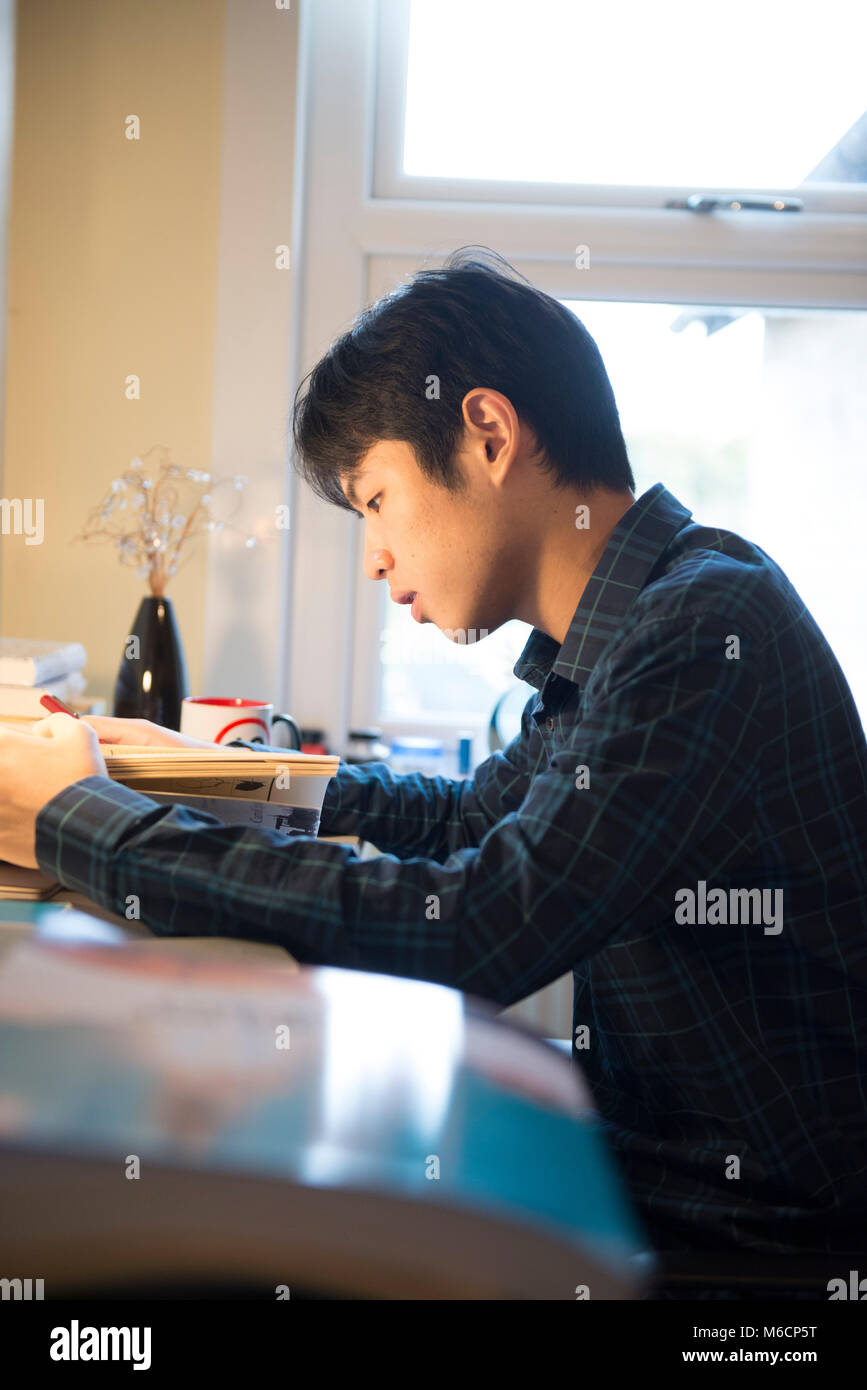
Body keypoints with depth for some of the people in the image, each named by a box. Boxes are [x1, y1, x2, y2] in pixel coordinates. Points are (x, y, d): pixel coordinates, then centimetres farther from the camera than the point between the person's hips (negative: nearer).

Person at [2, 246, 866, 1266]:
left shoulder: (708, 629, -25)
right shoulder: (601, 644, 5)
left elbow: (473, 930, -31)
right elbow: (474, 815, 22)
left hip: (743, 1222, -8)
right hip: (633, 1151, 8)